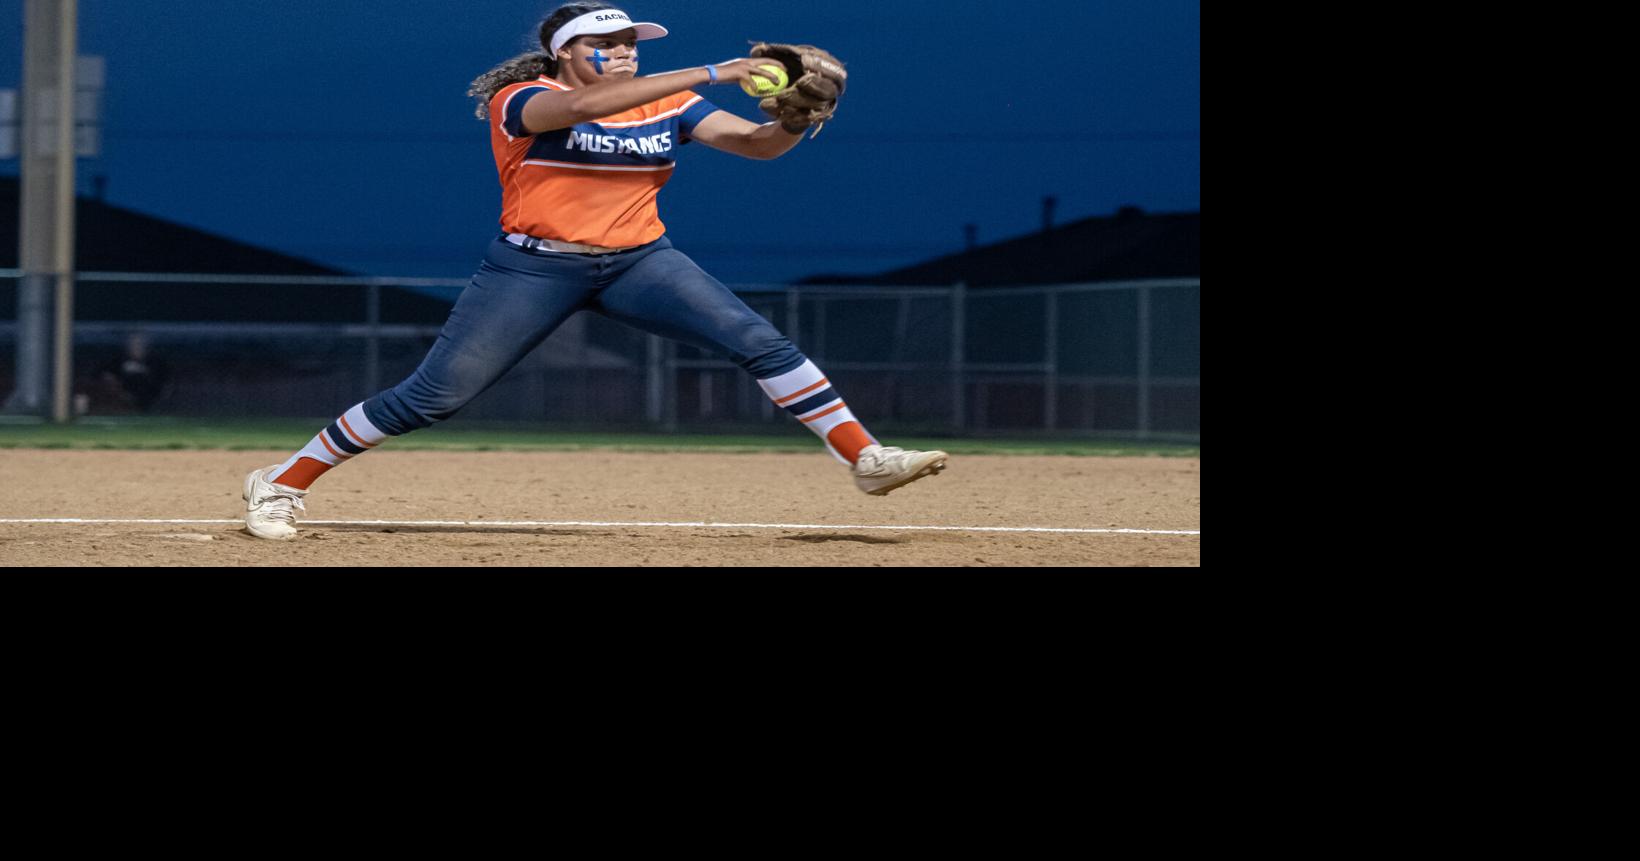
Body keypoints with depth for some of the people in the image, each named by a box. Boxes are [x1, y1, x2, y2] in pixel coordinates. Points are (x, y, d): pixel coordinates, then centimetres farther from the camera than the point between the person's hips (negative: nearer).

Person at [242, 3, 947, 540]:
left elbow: (755, 143, -3)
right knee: (431, 398, -8)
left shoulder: (667, 105, 4)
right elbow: (581, 107, -33)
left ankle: (866, 459, -16)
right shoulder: (521, 100, -12)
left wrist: (791, 122, -29)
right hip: (534, 268, -4)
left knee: (759, 342, -15)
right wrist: (709, 75, -38)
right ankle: (279, 486, 4)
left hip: (639, 260, 4)